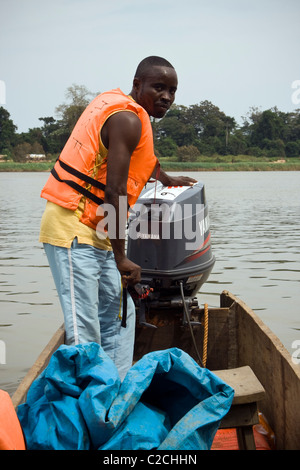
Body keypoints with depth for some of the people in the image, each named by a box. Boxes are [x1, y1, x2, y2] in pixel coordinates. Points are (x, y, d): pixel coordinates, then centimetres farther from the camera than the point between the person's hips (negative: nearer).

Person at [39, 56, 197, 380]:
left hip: (92, 233, 11)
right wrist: (120, 259, -19)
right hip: (74, 231, -11)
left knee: (119, 315, 15)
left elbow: (140, 153, 40)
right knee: (85, 333, -13)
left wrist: (167, 179, 57)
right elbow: (115, 192, -22)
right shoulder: (128, 119, -14)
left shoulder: (117, 105, 17)